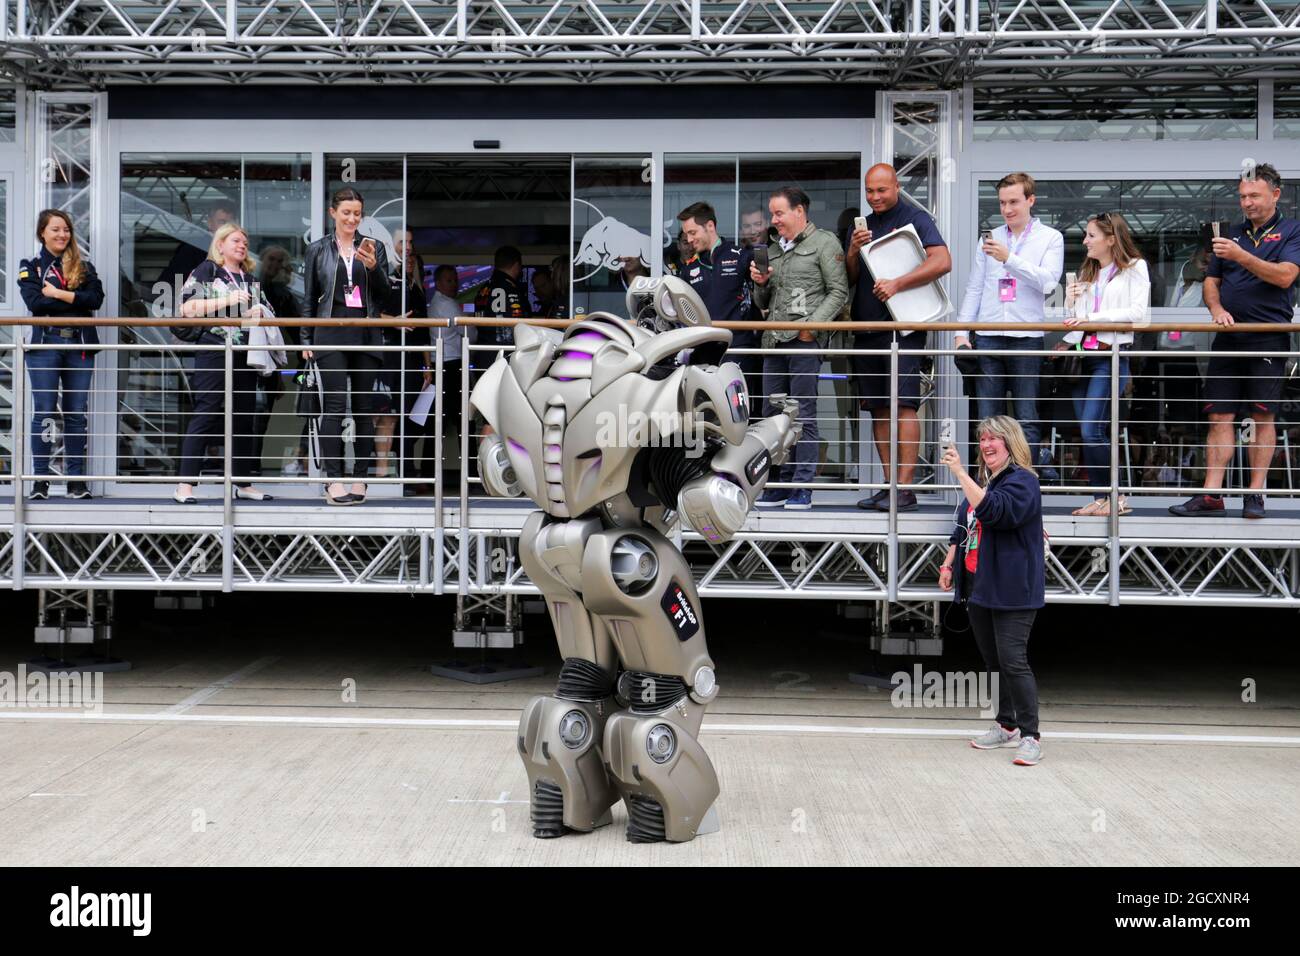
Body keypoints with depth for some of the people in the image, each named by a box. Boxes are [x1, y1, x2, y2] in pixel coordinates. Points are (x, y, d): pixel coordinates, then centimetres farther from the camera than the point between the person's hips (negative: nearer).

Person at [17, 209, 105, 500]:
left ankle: (76, 478, 8)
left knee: (77, 413, 3)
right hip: (45, 345, -2)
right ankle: (40, 479, 2)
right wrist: (75, 301, -8)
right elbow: (35, 302, -8)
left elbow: (96, 298, -4)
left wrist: (59, 294, -10)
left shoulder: (84, 267, 14)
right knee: (44, 412, -3)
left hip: (81, 346, 2)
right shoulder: (31, 267, 8)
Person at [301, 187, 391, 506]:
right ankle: (333, 479, -9)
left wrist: (373, 267, -10)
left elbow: (383, 296, 7)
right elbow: (309, 298, 10)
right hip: (331, 335, -2)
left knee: (364, 407, 3)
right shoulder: (318, 249, 9)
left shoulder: (374, 248, 11)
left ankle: (360, 477, 8)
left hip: (366, 335, 2)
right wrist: (307, 339, 5)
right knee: (335, 405, -9)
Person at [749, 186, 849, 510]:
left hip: (804, 340, -7)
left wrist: (813, 324, -15)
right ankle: (781, 484, 13)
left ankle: (803, 489, -3)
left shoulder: (825, 242, 2)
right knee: (773, 414, 6)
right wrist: (760, 284, 5)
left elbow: (838, 292, -4)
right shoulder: (773, 251, 22)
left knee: (804, 415, -6)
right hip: (774, 339, 7)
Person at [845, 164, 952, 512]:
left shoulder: (915, 218, 1)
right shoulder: (861, 226, 18)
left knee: (904, 405, -12)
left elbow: (942, 262, -12)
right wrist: (853, 252, -3)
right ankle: (888, 484, 11)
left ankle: (905, 488, -13)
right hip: (865, 328, 6)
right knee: (879, 409, 7)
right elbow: (849, 280, 17)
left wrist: (897, 284, -20)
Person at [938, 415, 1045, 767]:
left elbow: (993, 510, -29)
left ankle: (1030, 736, -7)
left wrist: (960, 473, -29)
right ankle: (1006, 726, 27)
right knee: (992, 660, 15)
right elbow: (962, 526, 23)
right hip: (979, 586, 9)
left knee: (1013, 661, -12)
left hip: (1011, 590, -9)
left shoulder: (1022, 481, -11)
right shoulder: (983, 481, 15)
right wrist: (948, 565, 18)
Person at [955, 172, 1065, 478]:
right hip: (988, 337, 3)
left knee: (1027, 418, 0)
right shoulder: (990, 238, 14)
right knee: (986, 418, 3)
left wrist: (1009, 258, -19)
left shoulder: (1050, 238, 5)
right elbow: (974, 288, 14)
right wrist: (962, 331, 6)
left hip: (1026, 338, -3)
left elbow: (1047, 281, -10)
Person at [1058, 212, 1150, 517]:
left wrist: (1092, 317, -16)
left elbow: (1138, 312, -11)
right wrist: (1071, 301, 3)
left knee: (1092, 430, -15)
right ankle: (1100, 498, 8)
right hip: (1084, 354, 7)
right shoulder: (1086, 272, 20)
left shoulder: (1134, 267, 1)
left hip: (1111, 356, -7)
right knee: (1087, 433, 3)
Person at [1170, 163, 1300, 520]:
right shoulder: (1233, 234, 18)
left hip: (1268, 338, -4)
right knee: (1219, 416, 0)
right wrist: (1216, 308, -2)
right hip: (1229, 338, 4)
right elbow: (1211, 281, 19)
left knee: (1263, 417, -1)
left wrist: (1240, 256, -23)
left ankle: (1255, 494, 5)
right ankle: (1211, 495, 0)